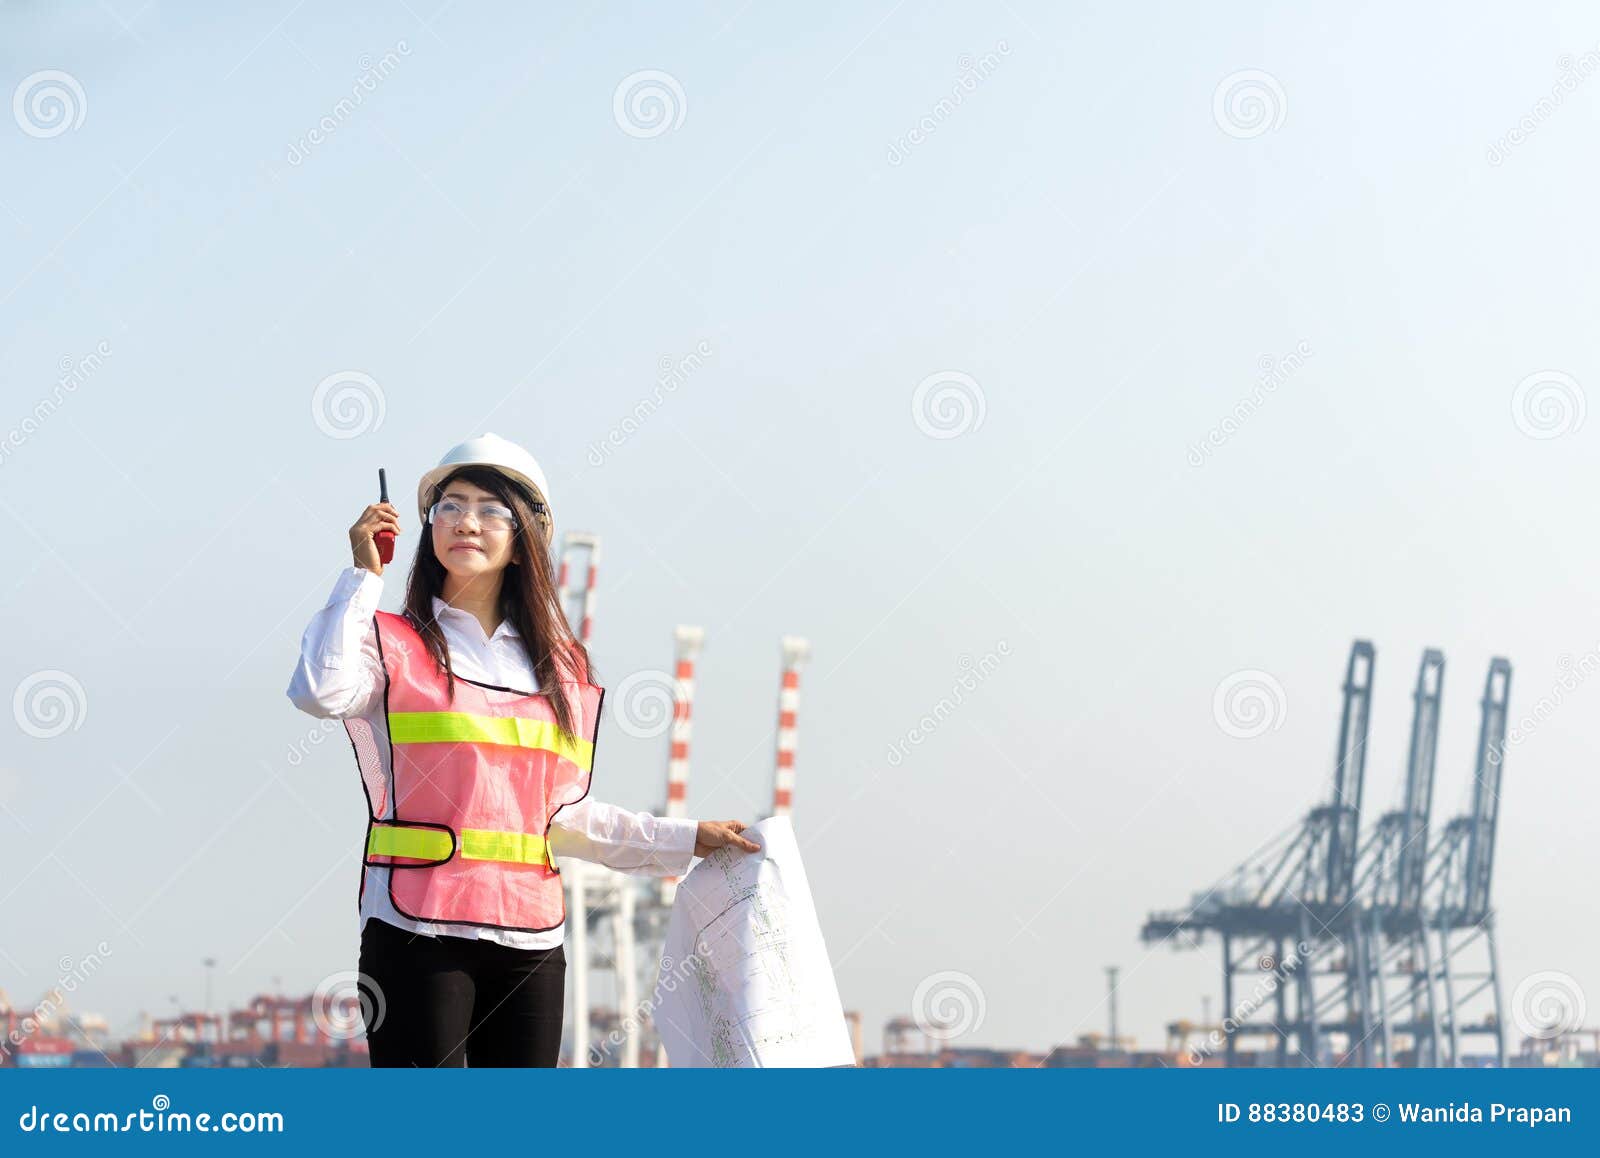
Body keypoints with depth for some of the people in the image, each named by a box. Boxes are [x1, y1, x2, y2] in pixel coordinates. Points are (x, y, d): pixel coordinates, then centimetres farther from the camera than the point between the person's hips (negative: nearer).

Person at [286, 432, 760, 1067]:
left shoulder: (563, 669, 16)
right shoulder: (394, 645, 3)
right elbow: (319, 691, -20)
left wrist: (685, 839, 23)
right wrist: (364, 575, -10)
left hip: (530, 940, 5)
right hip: (418, 935, -5)